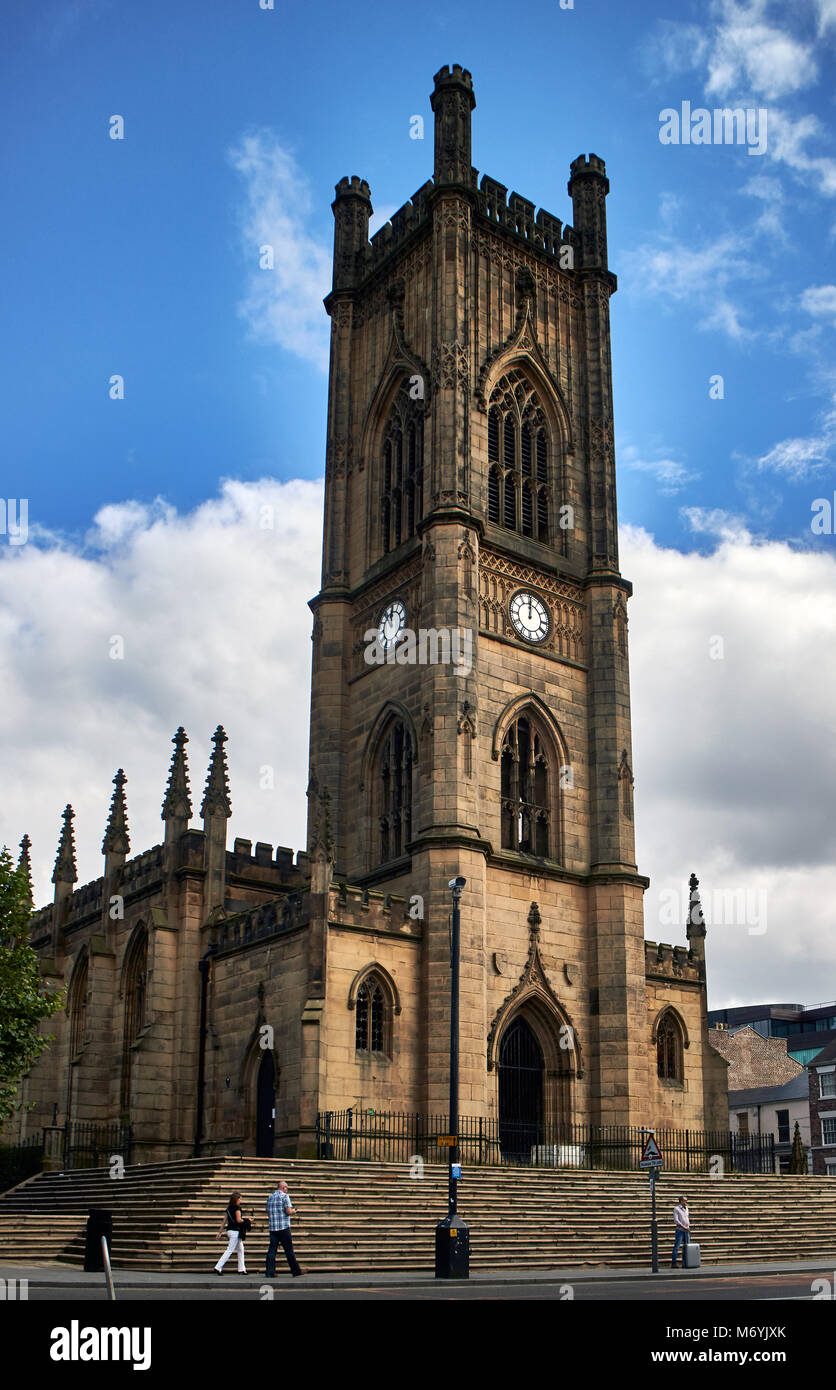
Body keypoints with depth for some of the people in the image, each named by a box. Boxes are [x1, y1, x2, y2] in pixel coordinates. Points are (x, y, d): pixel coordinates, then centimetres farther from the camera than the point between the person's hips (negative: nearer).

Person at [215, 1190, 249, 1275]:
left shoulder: (228, 1208, 12)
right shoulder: (237, 1208, -11)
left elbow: (225, 1221, 13)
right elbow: (239, 1220, -17)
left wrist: (220, 1232, 15)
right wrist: (247, 1221, -2)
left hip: (229, 1230, 9)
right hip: (235, 1231, -9)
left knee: (241, 1249, 16)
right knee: (229, 1250, -5)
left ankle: (241, 1269, 17)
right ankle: (218, 1268, -7)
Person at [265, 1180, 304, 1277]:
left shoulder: (270, 1197, 13)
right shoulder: (284, 1196, -6)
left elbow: (268, 1213, 17)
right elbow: (289, 1211, -13)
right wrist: (293, 1212, 7)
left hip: (272, 1228, 5)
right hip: (284, 1228, -5)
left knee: (271, 1250, 4)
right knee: (289, 1250, 2)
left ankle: (270, 1273, 1)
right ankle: (296, 1271, 9)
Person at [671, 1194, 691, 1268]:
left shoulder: (686, 1209, 16)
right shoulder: (676, 1209, -5)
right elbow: (676, 1220, -12)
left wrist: (688, 1226, 6)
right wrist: (683, 1227, -16)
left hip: (686, 1231, 7)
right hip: (680, 1230, -7)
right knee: (676, 1247, -9)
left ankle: (684, 1263, 11)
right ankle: (673, 1263, -7)